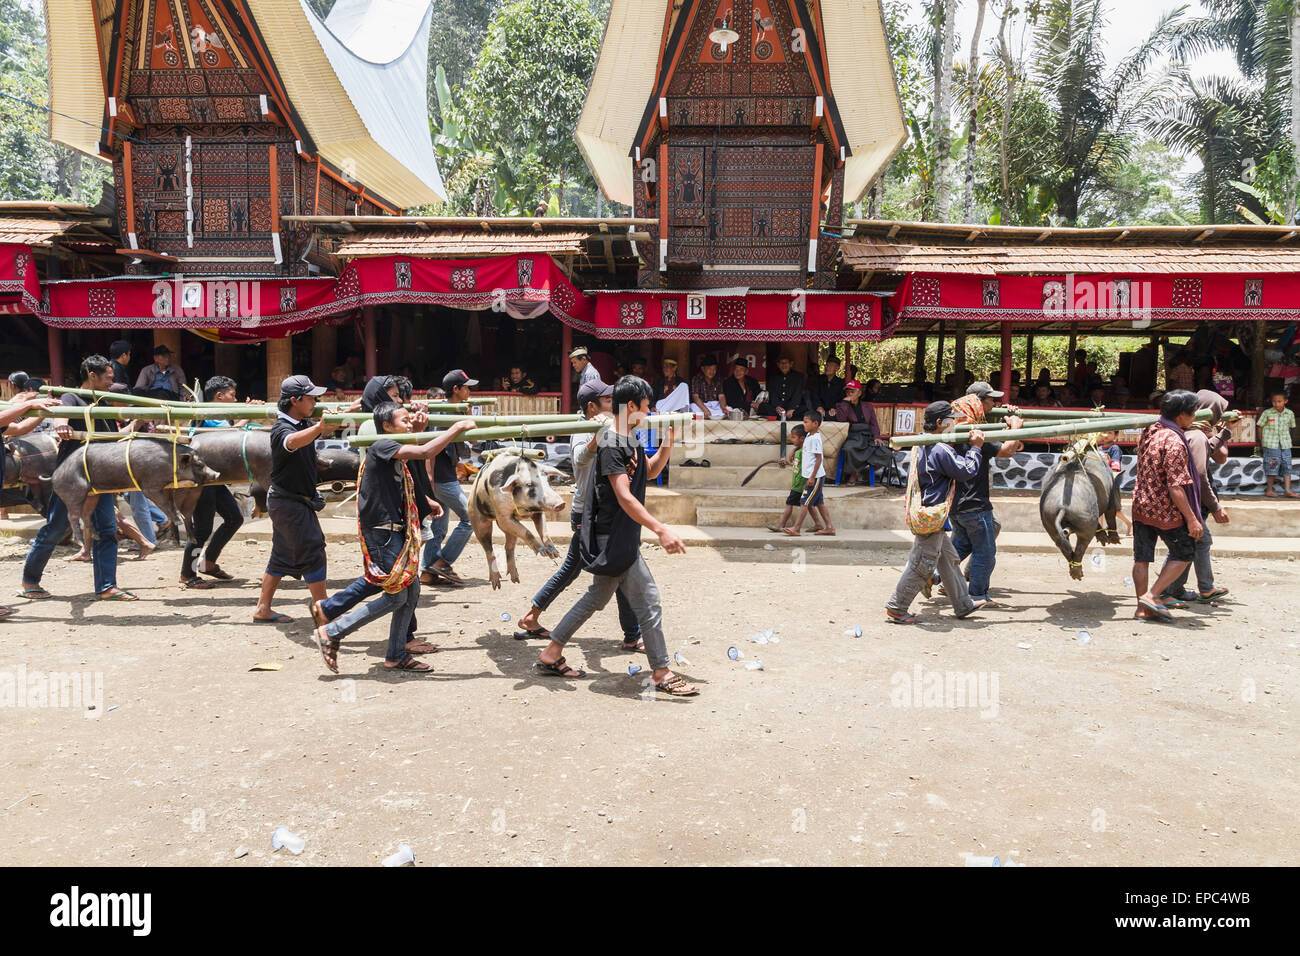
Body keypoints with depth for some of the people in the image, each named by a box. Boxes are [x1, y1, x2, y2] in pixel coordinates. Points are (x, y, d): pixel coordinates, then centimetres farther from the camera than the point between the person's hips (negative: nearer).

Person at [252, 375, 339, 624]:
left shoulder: (304, 424, 7)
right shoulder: (281, 428, -21)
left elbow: (323, 432, 23)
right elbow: (292, 442, -44)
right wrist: (320, 426, -62)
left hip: (297, 500, 9)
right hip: (288, 500, -9)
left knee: (283, 556, 14)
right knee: (312, 551, -5)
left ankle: (263, 610, 23)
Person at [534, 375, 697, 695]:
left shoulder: (630, 440, 12)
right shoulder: (611, 445, -18)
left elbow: (650, 471, 25)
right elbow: (625, 498, -26)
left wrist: (668, 441, 9)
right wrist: (661, 530, -33)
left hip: (615, 540, 11)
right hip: (614, 540, -11)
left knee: (596, 598, 18)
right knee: (648, 600, -4)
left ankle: (551, 655, 26)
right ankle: (661, 673, 6)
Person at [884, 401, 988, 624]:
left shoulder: (922, 444, 11)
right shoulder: (940, 450, -20)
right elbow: (966, 471, -14)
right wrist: (976, 447, -2)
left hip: (922, 512, 11)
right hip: (931, 515, -11)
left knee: (948, 558, 19)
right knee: (922, 565, -3)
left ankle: (963, 604, 31)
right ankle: (895, 609, 3)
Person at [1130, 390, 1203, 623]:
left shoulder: (1149, 431, 6)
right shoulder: (1174, 442, -20)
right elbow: (1175, 487, -23)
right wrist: (1192, 519, -18)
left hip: (1141, 505, 8)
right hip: (1165, 509, -8)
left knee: (1142, 558, 9)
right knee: (1185, 553, 10)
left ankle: (1143, 609, 15)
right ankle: (1152, 595, 3)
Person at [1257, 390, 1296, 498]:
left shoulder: (1290, 414, 4)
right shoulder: (1267, 413, -5)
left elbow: (1289, 427, 18)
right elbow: (1260, 427, 3)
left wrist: (1286, 439, 14)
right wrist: (1262, 443, 4)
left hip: (1285, 444, 3)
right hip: (1271, 444, -3)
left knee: (1287, 466, 1)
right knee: (1272, 466, -2)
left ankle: (1287, 490, 3)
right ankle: (1269, 490, 8)